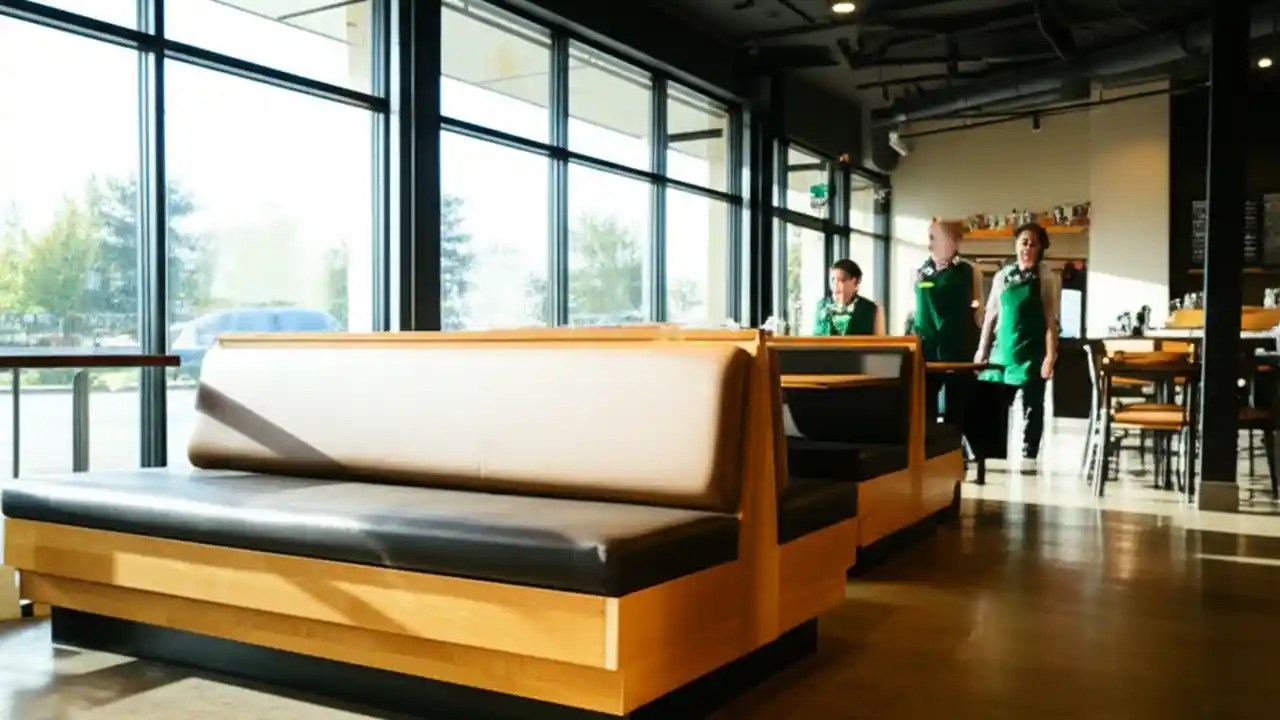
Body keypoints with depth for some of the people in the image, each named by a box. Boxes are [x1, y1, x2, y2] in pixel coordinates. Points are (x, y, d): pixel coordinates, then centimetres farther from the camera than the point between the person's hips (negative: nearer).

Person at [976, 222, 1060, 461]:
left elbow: (1051, 320, -6)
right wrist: (982, 351, 7)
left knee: (1031, 408, 3)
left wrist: (1050, 356, -12)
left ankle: (1028, 457, 10)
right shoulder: (1002, 276, 8)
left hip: (1031, 352, -3)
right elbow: (991, 316, 10)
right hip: (1003, 348, 3)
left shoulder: (1048, 278, -2)